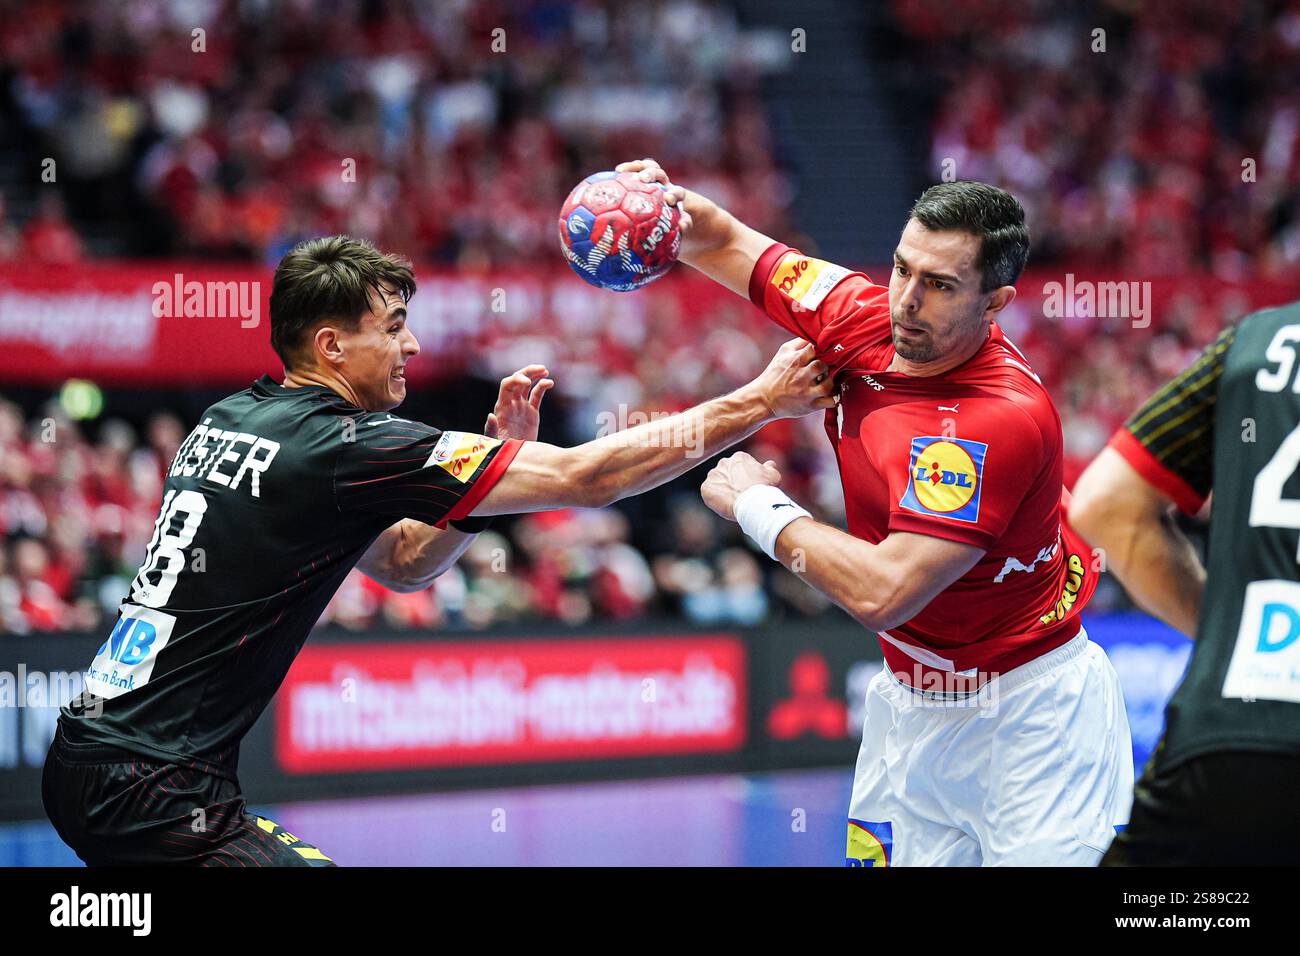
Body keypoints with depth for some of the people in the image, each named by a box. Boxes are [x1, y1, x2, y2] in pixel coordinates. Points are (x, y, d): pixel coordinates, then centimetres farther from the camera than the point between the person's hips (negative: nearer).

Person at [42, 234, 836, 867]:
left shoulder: (238, 419, 12)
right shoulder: (343, 445, -14)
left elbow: (403, 562, 21)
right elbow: (584, 479, -13)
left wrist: (497, 449, 7)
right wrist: (762, 402, -6)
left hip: (92, 760, 10)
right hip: (154, 792, -10)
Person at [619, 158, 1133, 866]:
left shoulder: (1005, 420, -29)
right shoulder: (864, 316, -7)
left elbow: (881, 594, -32)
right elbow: (730, 246, 12)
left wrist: (758, 505, -18)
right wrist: (677, 209, -12)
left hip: (1027, 708, -6)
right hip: (911, 699, 7)